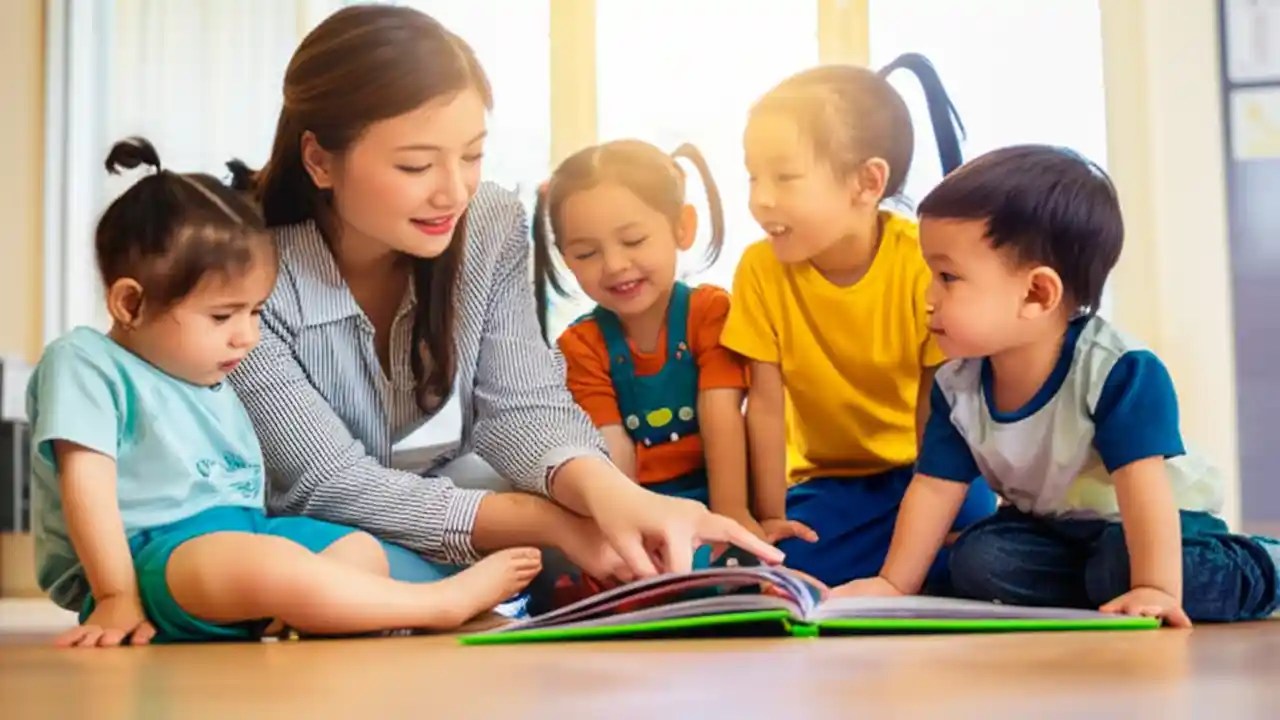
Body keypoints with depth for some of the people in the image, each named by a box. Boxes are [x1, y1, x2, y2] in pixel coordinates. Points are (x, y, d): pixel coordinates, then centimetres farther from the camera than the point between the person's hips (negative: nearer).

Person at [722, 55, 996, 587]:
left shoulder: (923, 262, -22)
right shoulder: (760, 269, -15)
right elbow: (766, 403, -12)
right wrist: (771, 519, -12)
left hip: (926, 468, -1)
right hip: (830, 479, 1)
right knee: (792, 568, -25)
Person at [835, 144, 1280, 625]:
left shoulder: (1118, 371, -29)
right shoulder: (957, 385, -12)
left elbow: (1142, 484, -34)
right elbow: (935, 487, -6)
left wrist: (1155, 589, -41)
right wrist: (892, 586, -11)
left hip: (1143, 524, -4)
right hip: (1046, 527, 5)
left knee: (1120, 571, -34)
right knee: (976, 563, -21)